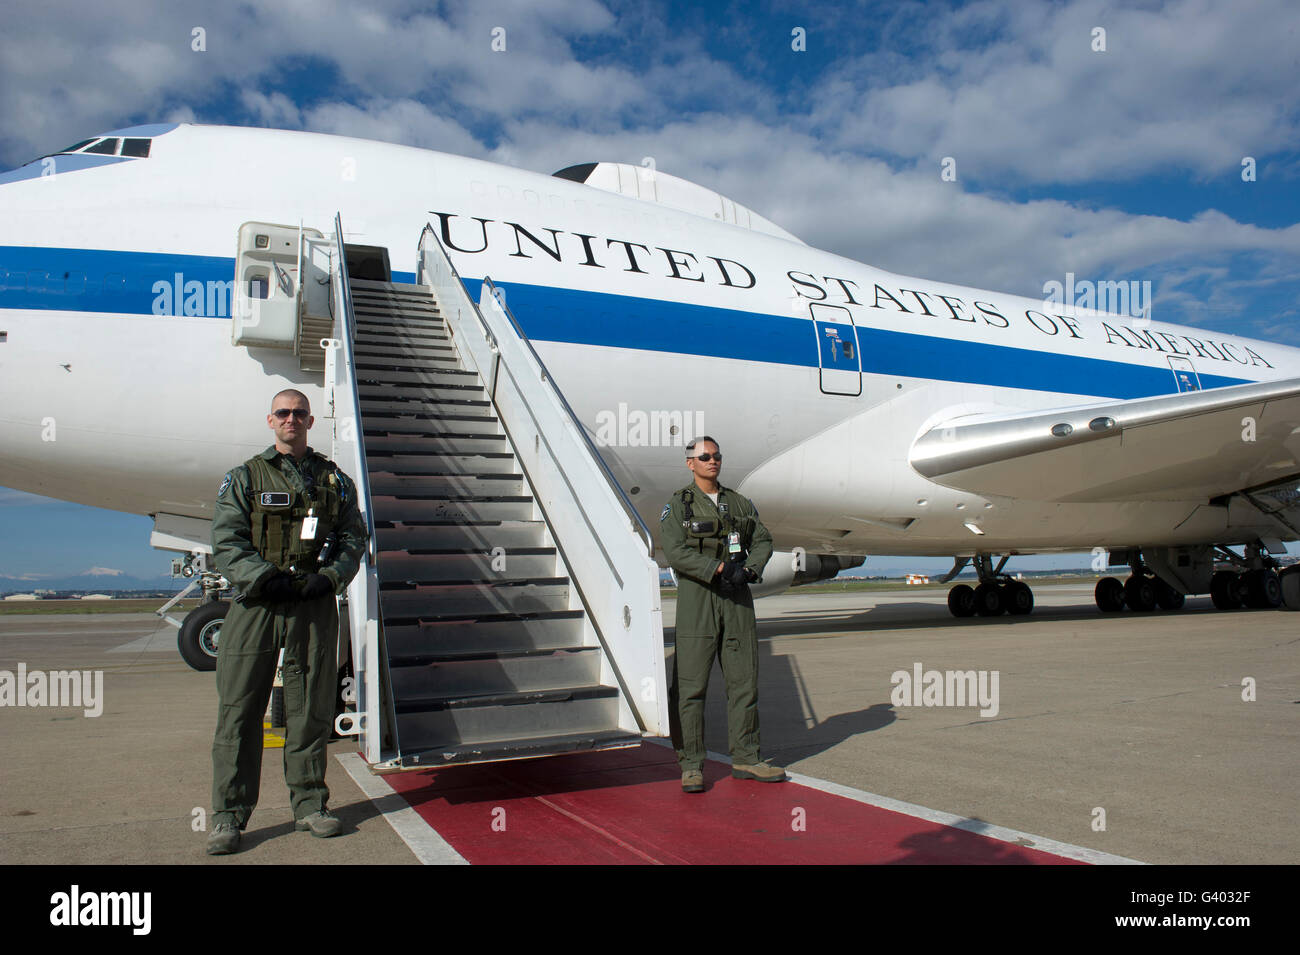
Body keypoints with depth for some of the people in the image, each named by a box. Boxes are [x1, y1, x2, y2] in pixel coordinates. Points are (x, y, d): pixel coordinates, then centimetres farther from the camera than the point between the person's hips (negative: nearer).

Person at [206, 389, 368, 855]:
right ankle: (229, 815, 9)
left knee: (311, 709, 7)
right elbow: (226, 540, 0)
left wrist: (329, 577, -9)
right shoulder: (245, 477, 9)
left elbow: (353, 537, 9)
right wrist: (264, 578, -14)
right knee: (238, 711, 0)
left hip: (315, 606, 1)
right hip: (256, 605, -1)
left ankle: (309, 804, 18)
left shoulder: (334, 480, 13)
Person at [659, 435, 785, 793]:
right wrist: (719, 568, -18)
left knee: (744, 680, 7)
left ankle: (745, 760, 18)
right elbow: (676, 552, -10)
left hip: (737, 597, 5)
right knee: (690, 684, -5)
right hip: (697, 596, -4)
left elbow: (763, 540, 10)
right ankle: (691, 766, 4)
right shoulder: (677, 504, 2)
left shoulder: (740, 503, 17)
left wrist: (748, 569, -9)